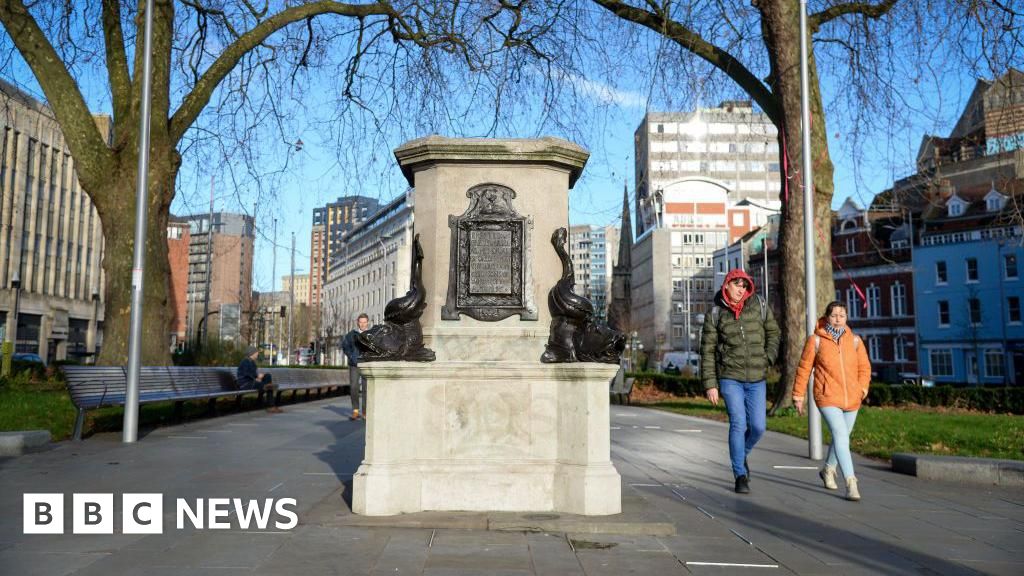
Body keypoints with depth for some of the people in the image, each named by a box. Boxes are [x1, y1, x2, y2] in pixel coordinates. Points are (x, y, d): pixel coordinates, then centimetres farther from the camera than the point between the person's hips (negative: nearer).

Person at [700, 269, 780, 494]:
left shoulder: (759, 306, 2)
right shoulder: (715, 314, -2)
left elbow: (773, 332, 16)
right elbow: (707, 351, -1)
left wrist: (768, 359, 2)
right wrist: (710, 384, -5)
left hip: (757, 379, 2)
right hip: (730, 377, -2)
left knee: (758, 427, 2)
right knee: (738, 424, -9)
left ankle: (742, 455, 34)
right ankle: (740, 476, 3)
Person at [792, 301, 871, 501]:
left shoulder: (854, 340, 4)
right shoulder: (816, 340, -6)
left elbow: (864, 367, 10)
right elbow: (804, 368, 0)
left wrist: (863, 387, -6)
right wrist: (798, 396, 2)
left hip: (852, 399, 5)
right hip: (827, 399, -4)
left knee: (842, 437, 19)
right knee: (840, 437, -18)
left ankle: (828, 470, 44)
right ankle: (851, 484, -18)